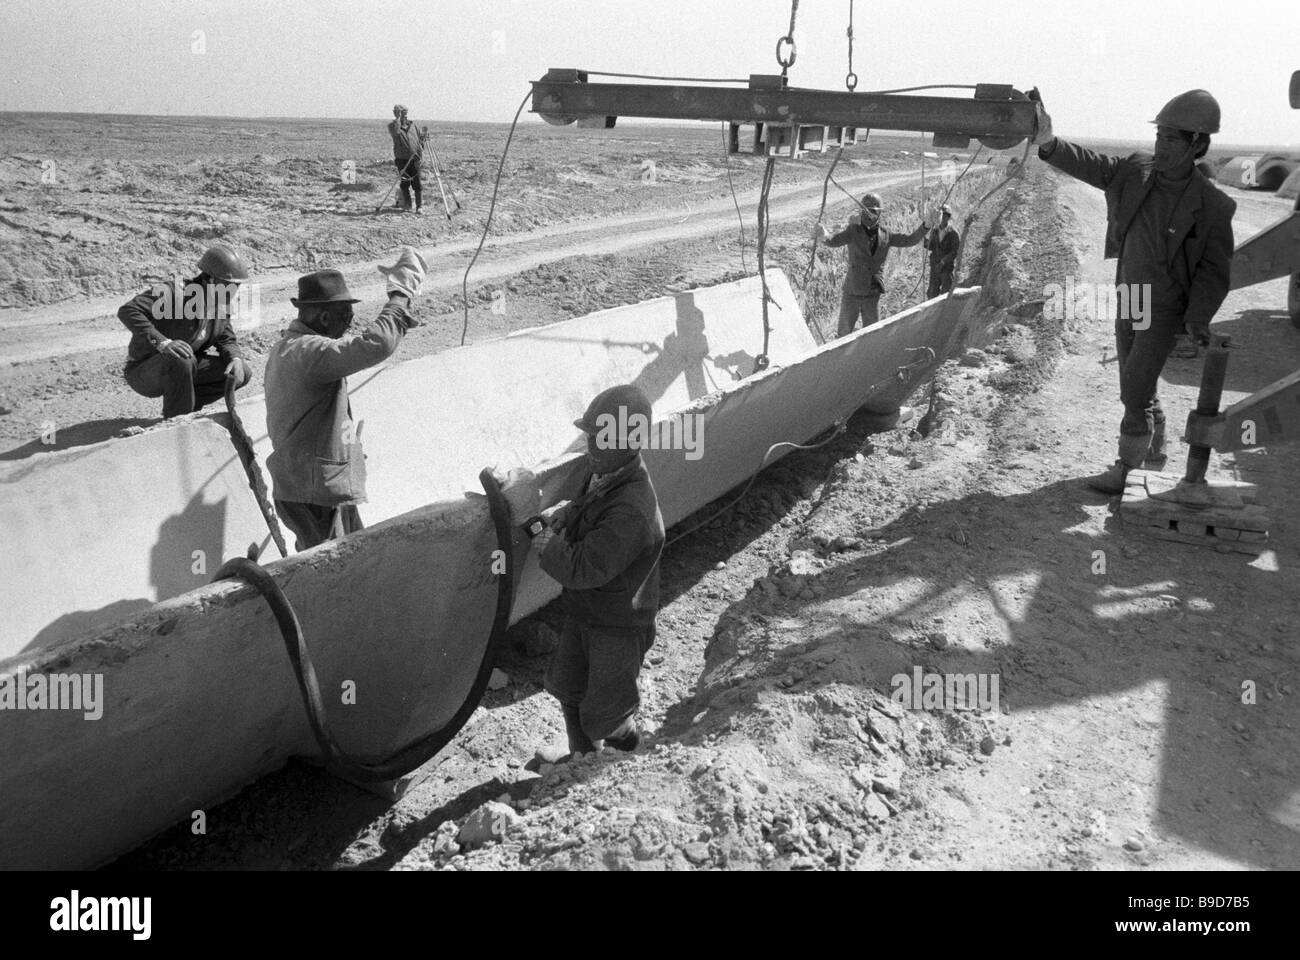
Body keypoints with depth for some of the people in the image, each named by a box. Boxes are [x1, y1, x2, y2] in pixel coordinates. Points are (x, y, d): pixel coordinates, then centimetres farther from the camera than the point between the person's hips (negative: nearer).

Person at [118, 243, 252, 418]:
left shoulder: (220, 302, -1)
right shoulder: (177, 294, -27)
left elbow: (227, 340, 5)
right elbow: (128, 311, -34)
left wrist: (235, 359, -19)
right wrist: (162, 342, -46)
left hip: (181, 366, 7)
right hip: (143, 371, -7)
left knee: (242, 374, -3)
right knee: (180, 361, -41)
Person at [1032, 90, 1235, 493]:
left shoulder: (1210, 205, -15)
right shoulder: (1136, 171, -3)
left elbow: (1214, 269, -11)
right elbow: (1088, 164, -12)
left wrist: (1198, 319, -21)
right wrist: (1049, 143, -29)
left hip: (1166, 311, -6)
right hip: (1128, 302, 6)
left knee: (1135, 389, -10)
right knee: (1136, 388, 16)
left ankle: (1128, 468, 3)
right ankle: (1153, 457, 35)